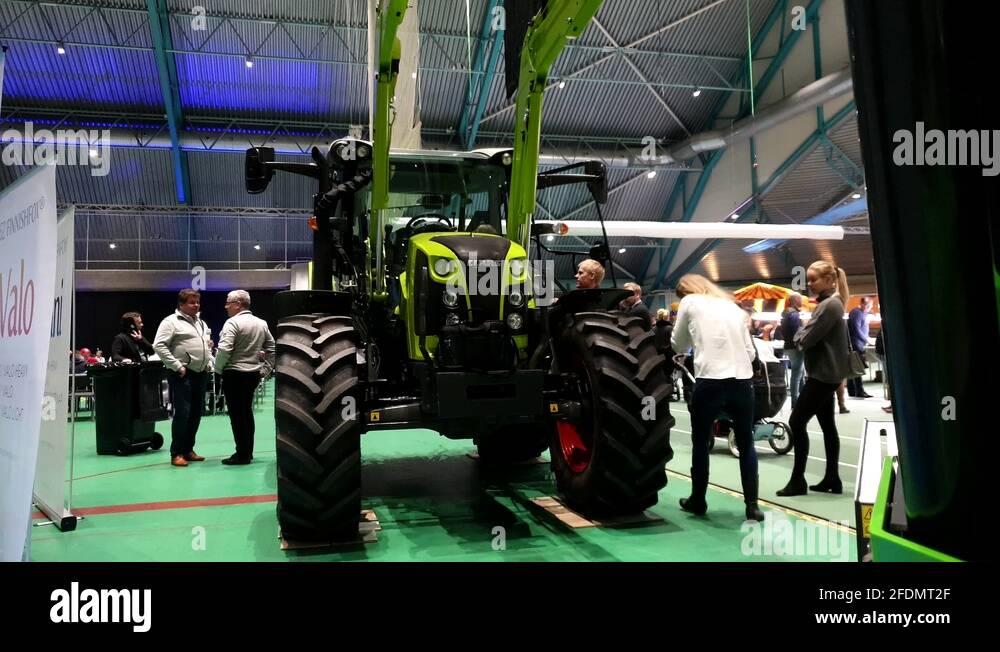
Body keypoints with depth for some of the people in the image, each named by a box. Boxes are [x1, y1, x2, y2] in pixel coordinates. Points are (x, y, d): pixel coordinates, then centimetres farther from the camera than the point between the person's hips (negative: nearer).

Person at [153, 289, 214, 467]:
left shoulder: (201, 323, 18)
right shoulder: (171, 321, -5)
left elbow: (208, 345, 29)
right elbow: (159, 346, -14)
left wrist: (209, 363, 13)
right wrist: (177, 366, -17)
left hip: (201, 374, 8)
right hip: (182, 374, -7)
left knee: (196, 413, 11)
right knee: (182, 413, -8)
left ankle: (188, 450, 21)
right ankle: (176, 453, 1)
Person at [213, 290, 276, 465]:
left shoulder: (232, 322, -12)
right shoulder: (261, 323, 10)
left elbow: (224, 349, -21)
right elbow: (272, 348, 14)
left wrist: (218, 369, -6)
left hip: (234, 374, -7)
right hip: (254, 373, 7)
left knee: (237, 414, -2)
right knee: (247, 412, 16)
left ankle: (242, 454, 1)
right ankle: (248, 452, 20)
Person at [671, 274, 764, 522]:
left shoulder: (690, 302, 8)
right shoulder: (733, 306, 19)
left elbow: (678, 345, 17)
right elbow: (751, 352, 14)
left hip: (710, 382, -3)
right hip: (743, 381, 4)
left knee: (700, 442, 13)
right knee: (746, 444, 15)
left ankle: (698, 501, 23)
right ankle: (752, 505, 14)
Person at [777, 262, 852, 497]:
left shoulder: (830, 305, -17)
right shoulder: (828, 303, 16)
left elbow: (806, 339, -20)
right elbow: (814, 337, 17)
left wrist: (800, 331, 0)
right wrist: (804, 332, -2)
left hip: (823, 374, -11)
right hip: (826, 373, 11)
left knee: (797, 421, -9)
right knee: (827, 425, 12)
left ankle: (798, 480, -5)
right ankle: (832, 479, 17)